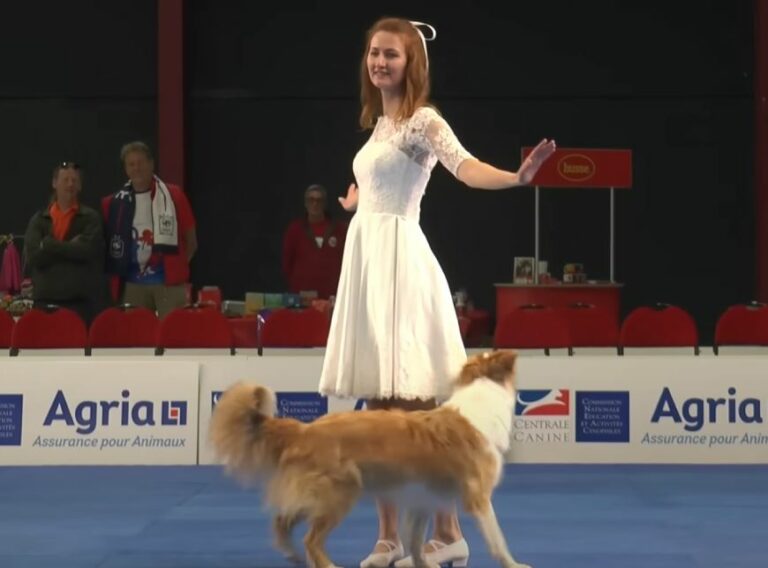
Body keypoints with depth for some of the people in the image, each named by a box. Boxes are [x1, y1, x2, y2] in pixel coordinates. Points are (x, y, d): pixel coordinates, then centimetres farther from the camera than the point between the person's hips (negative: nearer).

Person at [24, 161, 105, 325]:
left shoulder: (91, 218, 7)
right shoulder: (39, 220, 11)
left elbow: (88, 250, -10)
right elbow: (33, 256, -3)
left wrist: (49, 245, -5)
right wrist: (71, 248, -7)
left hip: (82, 300, -1)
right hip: (46, 299, 1)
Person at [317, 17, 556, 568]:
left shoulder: (423, 120, -8)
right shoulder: (379, 124, 15)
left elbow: (465, 167, -26)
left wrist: (518, 176, -44)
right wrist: (354, 199, 50)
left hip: (399, 259, -8)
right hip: (365, 258, 8)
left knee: (413, 403, -9)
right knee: (378, 403, 7)